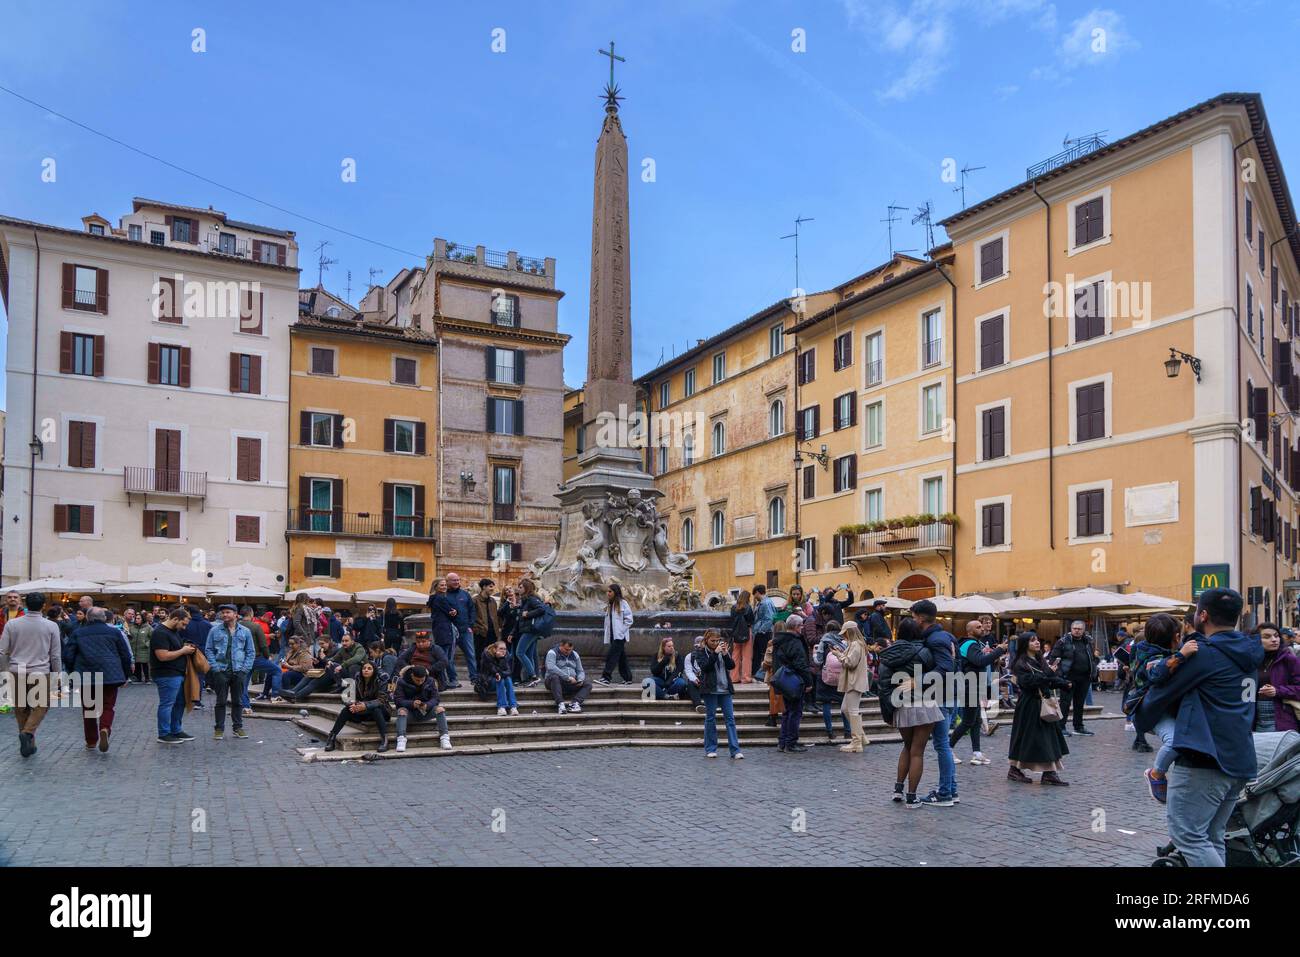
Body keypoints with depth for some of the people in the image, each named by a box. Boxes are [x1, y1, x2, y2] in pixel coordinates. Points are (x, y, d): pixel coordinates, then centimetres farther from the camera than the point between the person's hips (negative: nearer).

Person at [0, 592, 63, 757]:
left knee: (21, 708, 13)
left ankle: (29, 744, 18)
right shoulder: (51, 626, -4)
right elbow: (56, 656, -1)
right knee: (41, 706, 10)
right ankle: (28, 732, -13)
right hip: (40, 673, -2)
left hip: (17, 672, 2)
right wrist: (57, 675, 9)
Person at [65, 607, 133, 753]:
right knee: (108, 707, 5)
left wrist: (72, 673, 21)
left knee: (88, 709, 14)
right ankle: (105, 729, -22)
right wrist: (125, 676, 15)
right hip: (110, 676, -1)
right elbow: (126, 656, 6)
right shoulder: (114, 632, 5)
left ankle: (91, 742, 17)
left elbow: (69, 656, 6)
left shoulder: (77, 633, 7)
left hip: (85, 678, 1)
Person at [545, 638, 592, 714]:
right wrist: (567, 677, -25)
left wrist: (580, 679, -10)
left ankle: (575, 703, -37)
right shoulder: (552, 653, -5)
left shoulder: (575, 655, 14)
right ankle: (560, 704, -45)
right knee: (554, 677, -37)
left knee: (588, 683, -17)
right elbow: (551, 668, -22)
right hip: (558, 682, -5)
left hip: (572, 682, 5)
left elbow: (580, 671, 14)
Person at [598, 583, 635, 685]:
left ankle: (606, 677, -20)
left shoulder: (623, 603, -5)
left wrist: (621, 630, -14)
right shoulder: (609, 605, 17)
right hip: (612, 636, 7)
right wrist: (607, 636, 11)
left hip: (620, 636, -7)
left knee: (611, 655, -16)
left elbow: (629, 620, -8)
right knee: (621, 657, 11)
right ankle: (627, 678, 17)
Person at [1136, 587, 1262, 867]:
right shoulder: (1248, 654, 14)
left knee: (1187, 835, -7)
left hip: (1204, 760, -9)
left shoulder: (1203, 653, -12)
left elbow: (1162, 692, -5)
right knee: (1211, 838, 14)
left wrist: (1140, 720, 14)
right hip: (1240, 761, 9)